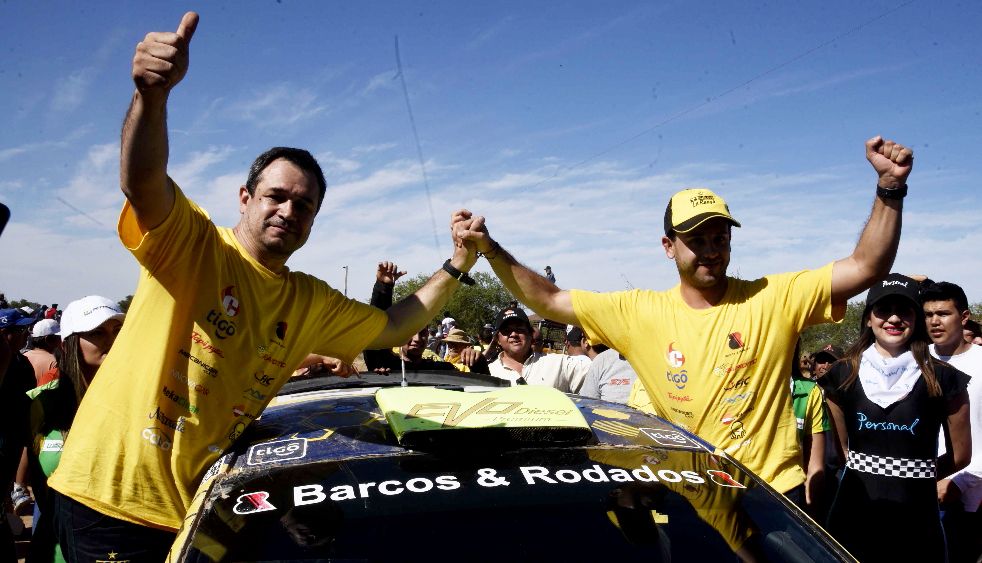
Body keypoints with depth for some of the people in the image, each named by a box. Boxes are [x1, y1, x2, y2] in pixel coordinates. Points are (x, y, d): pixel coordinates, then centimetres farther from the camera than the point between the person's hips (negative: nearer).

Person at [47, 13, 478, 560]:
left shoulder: (311, 303, 9)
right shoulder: (189, 242, -9)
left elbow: (394, 327, 15)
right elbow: (142, 180, -28)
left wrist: (456, 267, 5)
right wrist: (153, 95, -47)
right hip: (110, 495, -5)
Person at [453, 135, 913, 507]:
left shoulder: (774, 299, -7)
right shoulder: (639, 313, -3)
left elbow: (866, 267, -10)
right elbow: (548, 301, -2)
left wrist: (890, 186, -22)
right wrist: (490, 250, -13)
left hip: (775, 494, -1)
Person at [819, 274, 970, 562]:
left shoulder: (943, 379, -2)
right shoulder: (843, 375, 2)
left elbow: (960, 454, 7)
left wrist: (913, 476, 8)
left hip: (916, 520, -1)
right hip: (853, 517, 1)